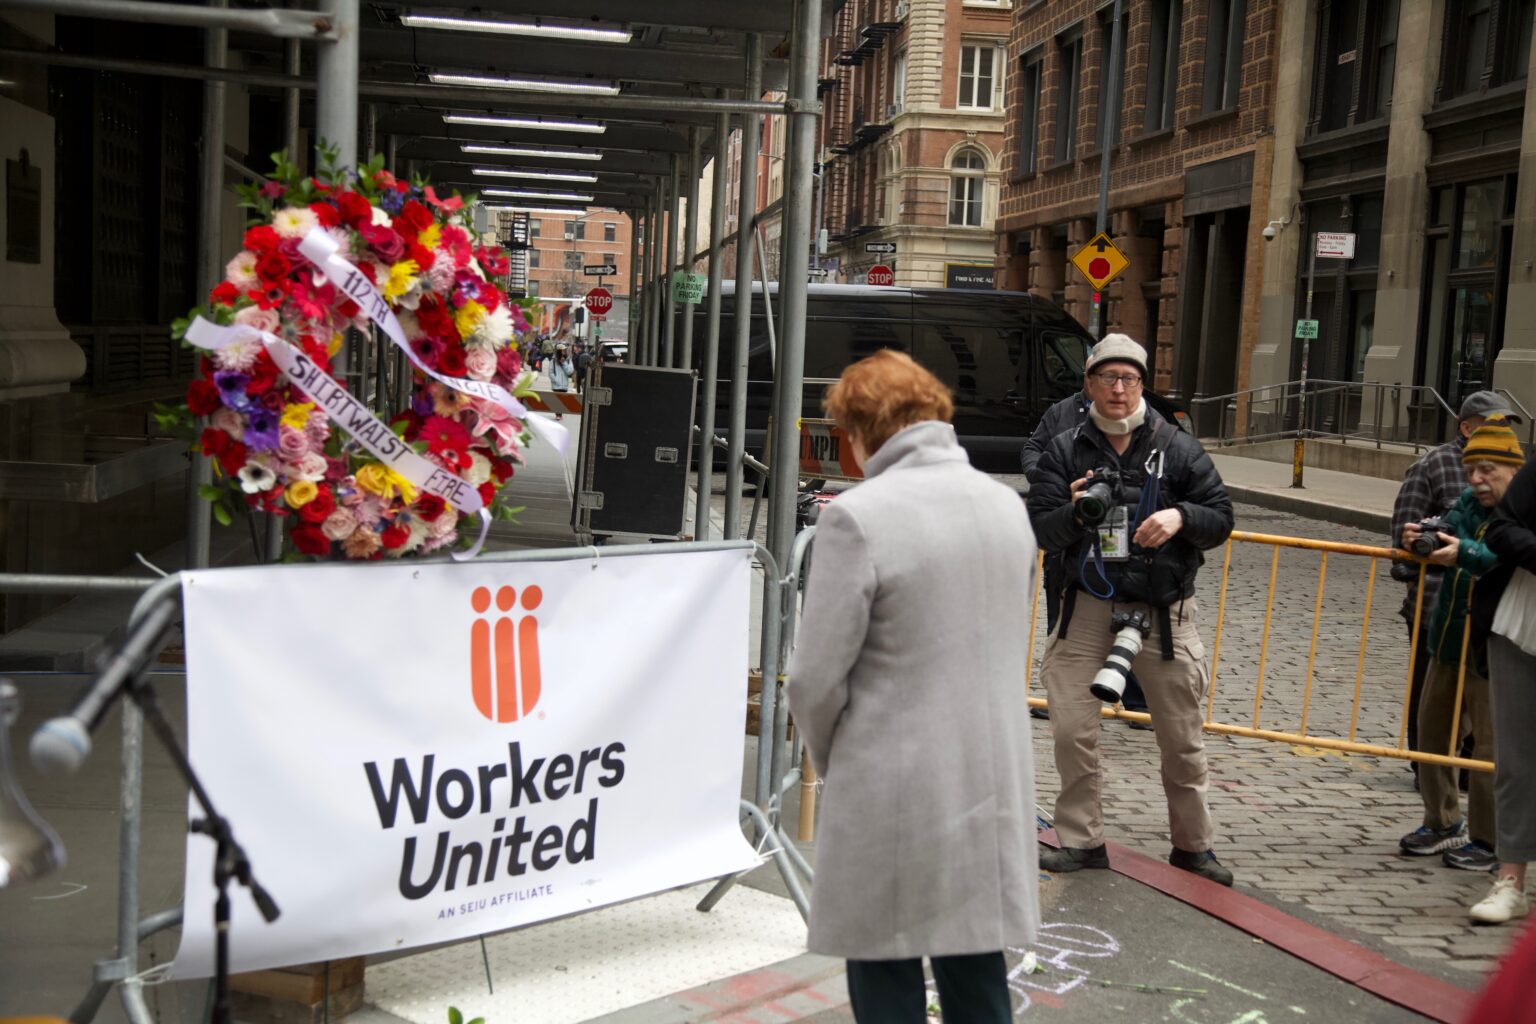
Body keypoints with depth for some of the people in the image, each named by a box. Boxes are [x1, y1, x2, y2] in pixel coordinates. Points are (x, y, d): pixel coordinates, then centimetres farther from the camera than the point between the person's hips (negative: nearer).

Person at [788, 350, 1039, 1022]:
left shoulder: (856, 517, -16)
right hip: (993, 786, 6)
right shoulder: (1009, 506, 4)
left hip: (891, 794, -6)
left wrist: (831, 760, 3)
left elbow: (817, 678, -13)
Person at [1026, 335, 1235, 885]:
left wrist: (1180, 517, -17)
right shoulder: (1065, 451, 3)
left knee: (1182, 738, 8)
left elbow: (1221, 518, 3)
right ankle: (1081, 840, 13)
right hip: (1088, 608, 0)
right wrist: (1073, 513, -24)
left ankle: (1192, 845, 25)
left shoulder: (1178, 448, 3)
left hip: (1164, 613, 0)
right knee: (1072, 730, -3)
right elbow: (1039, 529, -3)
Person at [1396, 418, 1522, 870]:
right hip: (1448, 641, 8)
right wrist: (1420, 541, -15)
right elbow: (1444, 553, 5)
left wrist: (1466, 554, -34)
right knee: (1433, 730, 15)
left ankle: (1488, 839, 11)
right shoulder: (1467, 504, 9)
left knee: (1491, 745, -2)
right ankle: (1443, 823, 31)